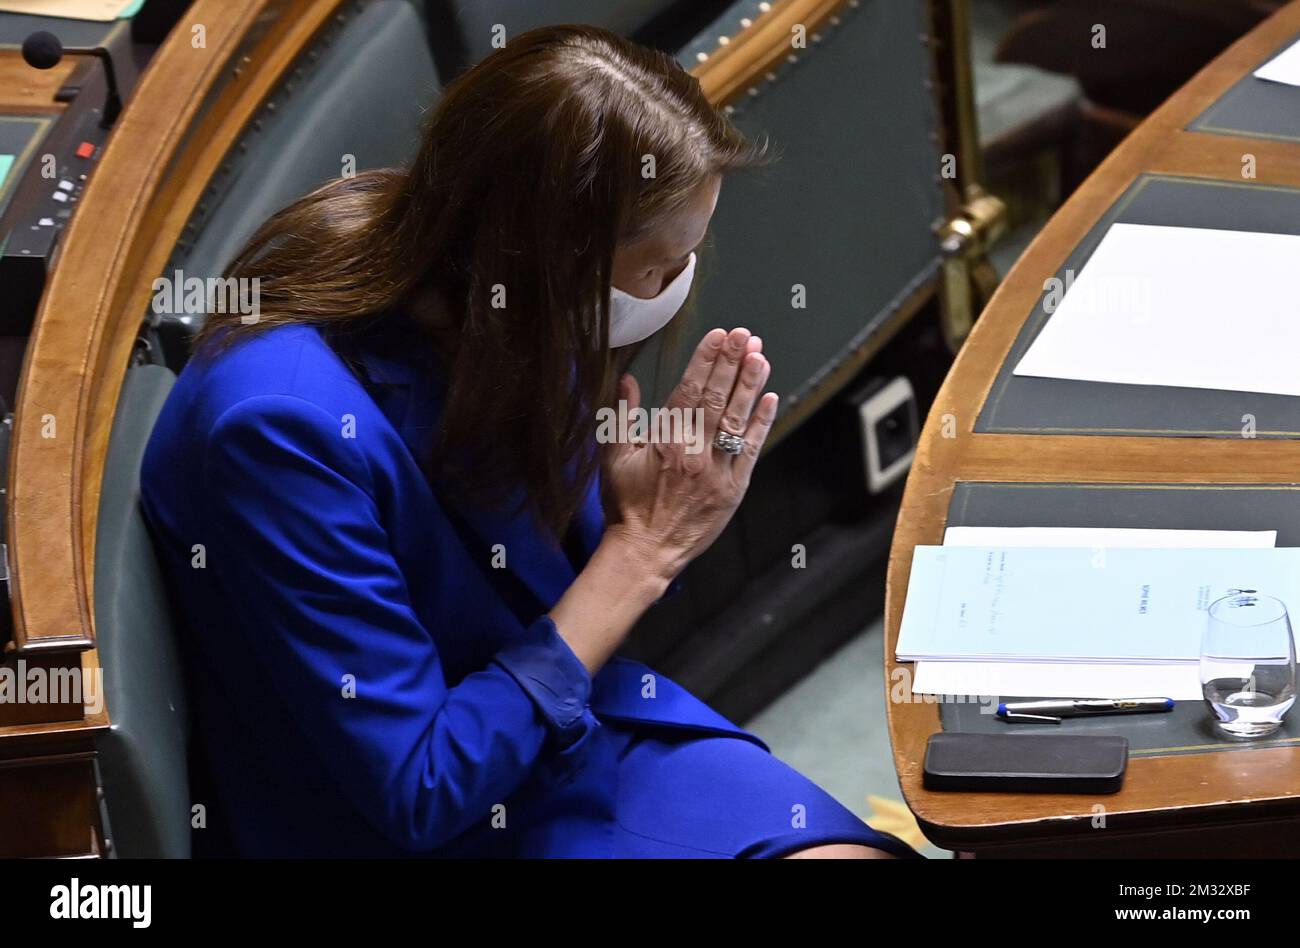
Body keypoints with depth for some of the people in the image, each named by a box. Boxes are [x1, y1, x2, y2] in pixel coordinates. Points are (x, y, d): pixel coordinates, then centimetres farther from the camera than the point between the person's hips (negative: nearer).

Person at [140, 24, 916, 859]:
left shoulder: (527, 340, -8)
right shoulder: (285, 424, -28)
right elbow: (417, 796, -23)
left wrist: (658, 525, -14)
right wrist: (642, 551, -20)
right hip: (414, 833, -6)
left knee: (852, 848, -14)